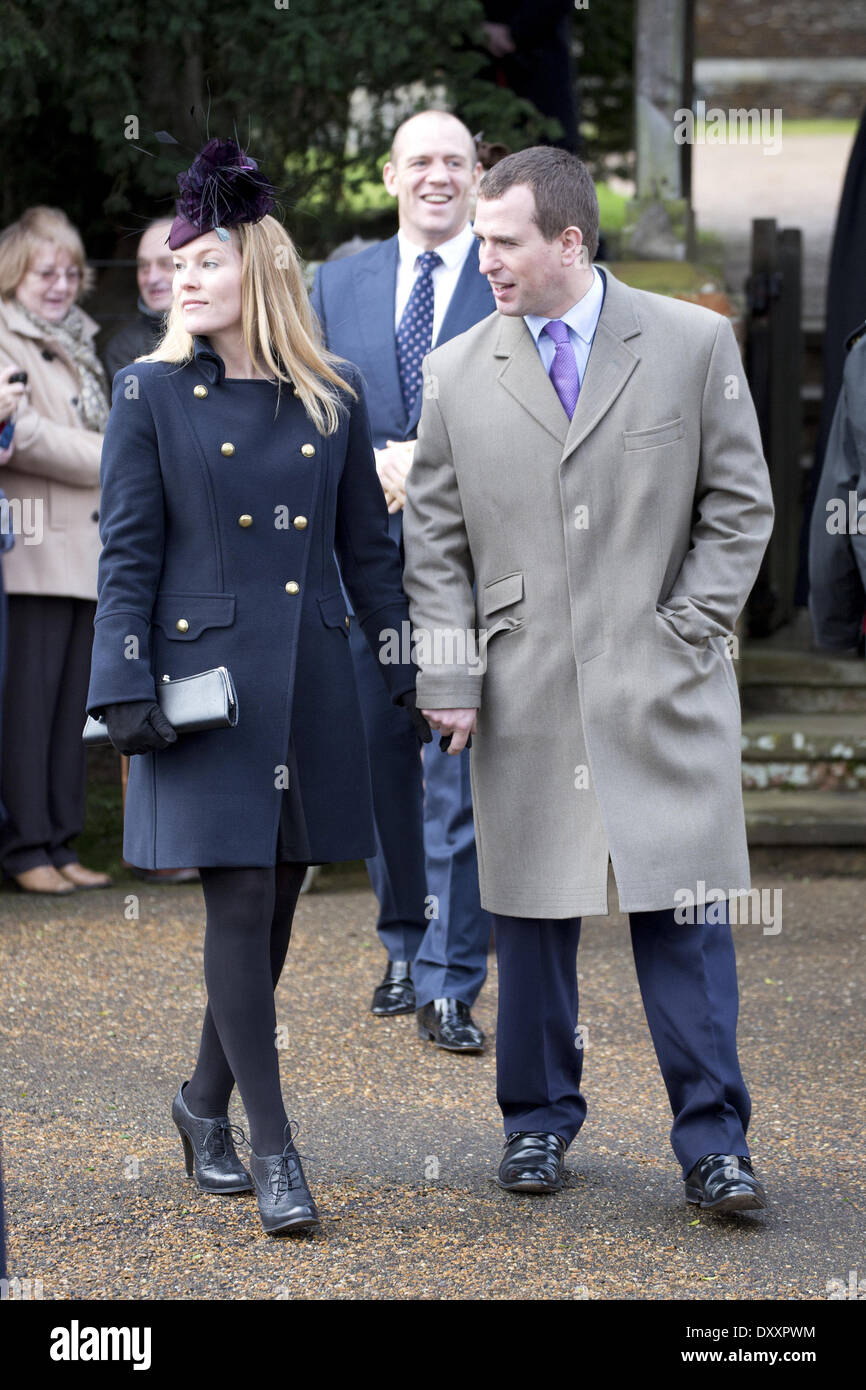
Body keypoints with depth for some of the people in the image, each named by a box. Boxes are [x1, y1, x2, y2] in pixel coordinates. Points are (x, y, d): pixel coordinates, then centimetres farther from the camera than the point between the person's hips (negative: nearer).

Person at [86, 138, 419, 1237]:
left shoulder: (331, 400, 7)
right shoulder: (153, 393, 0)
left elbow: (368, 550, 12)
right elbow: (128, 551, -2)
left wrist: (416, 673, 8)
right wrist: (126, 688, -10)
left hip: (309, 679, 3)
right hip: (205, 671, -3)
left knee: (276, 904, 9)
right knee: (238, 901, -7)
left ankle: (206, 1105, 27)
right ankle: (271, 1149, -3)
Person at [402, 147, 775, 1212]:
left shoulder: (693, 343, 2)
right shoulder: (456, 372, 7)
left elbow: (739, 508, 5)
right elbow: (434, 542, 9)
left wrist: (683, 633, -3)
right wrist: (447, 678, 0)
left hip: (662, 690, -2)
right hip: (523, 695, 2)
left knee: (684, 916, -2)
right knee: (530, 918, 7)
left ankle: (711, 1142, 5)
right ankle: (540, 1121, 22)